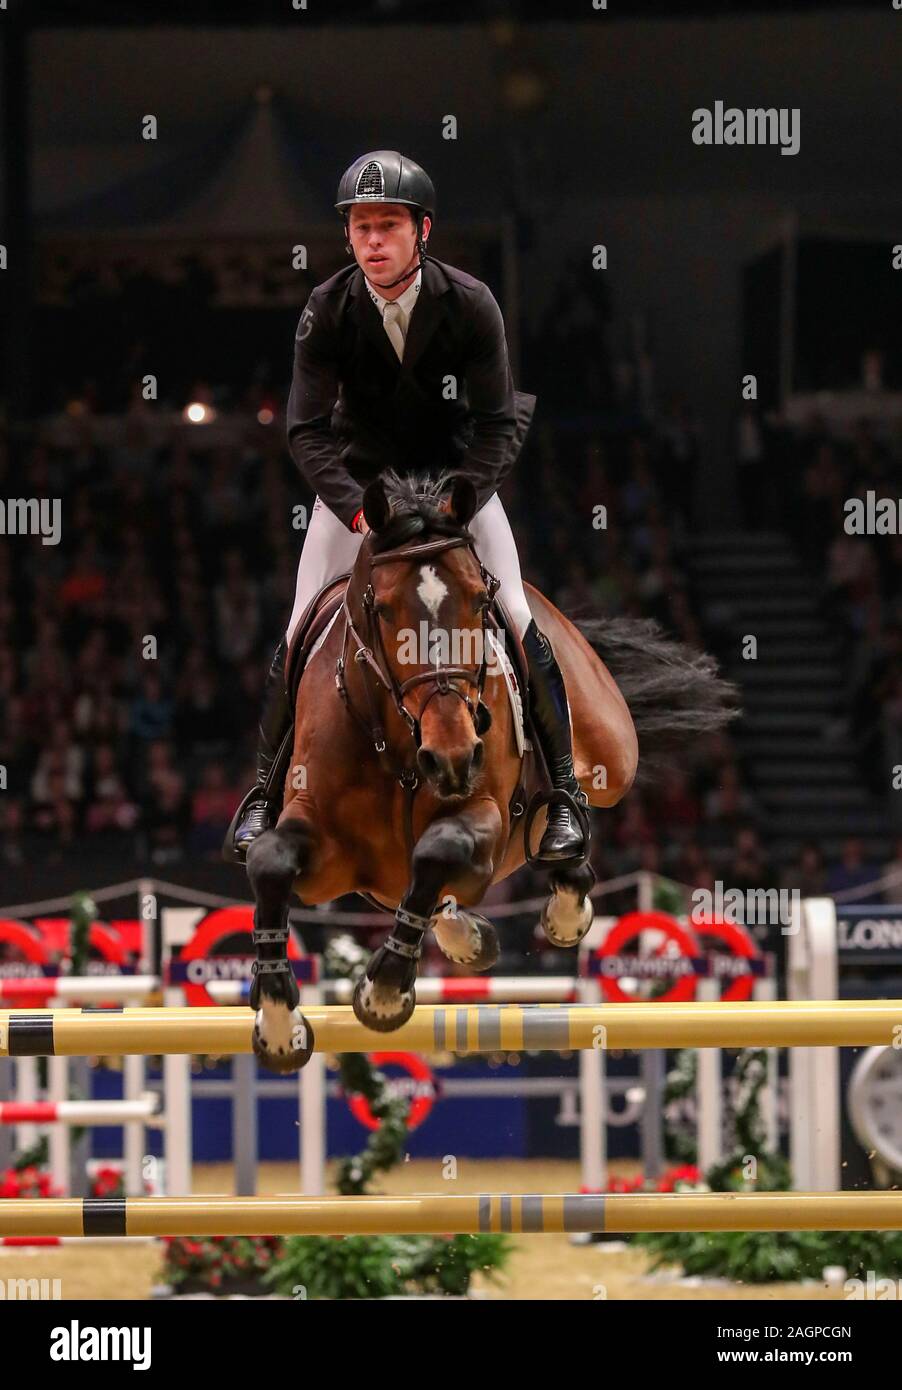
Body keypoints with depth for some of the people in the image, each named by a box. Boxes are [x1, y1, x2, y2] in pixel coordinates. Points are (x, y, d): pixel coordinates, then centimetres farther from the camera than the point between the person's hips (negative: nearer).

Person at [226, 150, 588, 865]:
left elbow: (499, 422, -15)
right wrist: (356, 507, -30)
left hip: (457, 472, -1)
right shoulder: (328, 311, -18)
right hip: (358, 476, 1)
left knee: (518, 622, -12)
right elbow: (308, 429, -16)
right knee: (301, 633, -6)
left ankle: (563, 793, -1)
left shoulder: (470, 304, -20)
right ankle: (266, 791, 8)